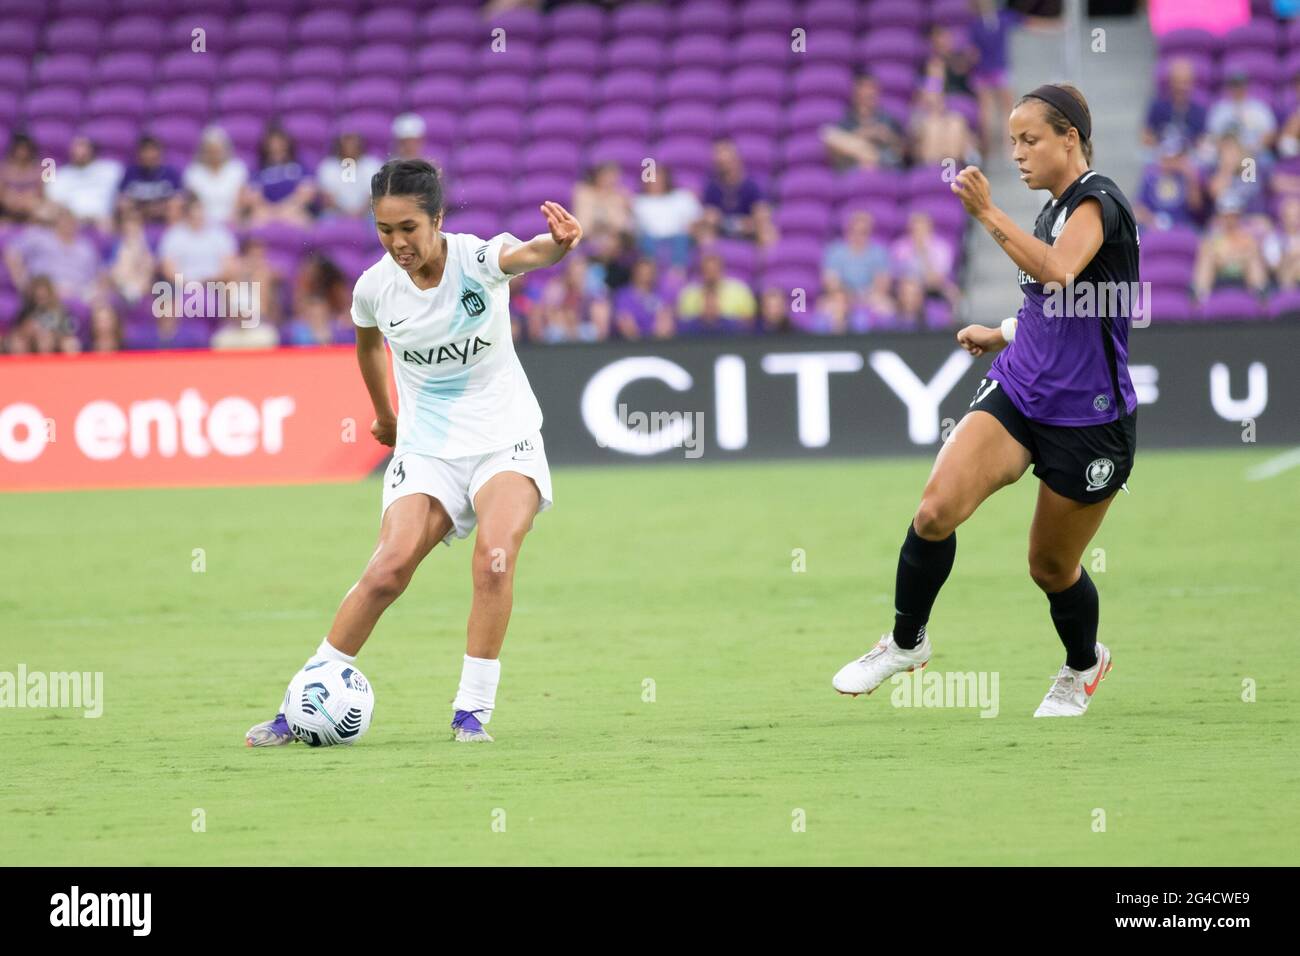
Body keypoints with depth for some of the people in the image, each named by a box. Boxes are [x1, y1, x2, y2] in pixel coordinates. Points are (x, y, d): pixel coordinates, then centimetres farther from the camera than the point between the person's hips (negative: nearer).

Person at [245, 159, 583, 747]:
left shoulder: (476, 259, -17)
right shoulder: (376, 287, -6)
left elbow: (524, 255, -42)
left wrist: (557, 244, -65)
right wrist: (384, 414, 30)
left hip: (504, 439, -2)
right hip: (426, 449, 2)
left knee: (495, 555, -27)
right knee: (389, 568, -17)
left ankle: (472, 711, -16)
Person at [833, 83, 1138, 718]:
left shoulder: (1097, 200, -13)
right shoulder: (1053, 211, 13)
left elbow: (1057, 271, -34)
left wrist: (988, 214, -36)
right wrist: (1002, 336, 14)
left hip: (1089, 419, -6)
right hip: (1016, 393, 6)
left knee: (1051, 567, 9)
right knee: (936, 510, -18)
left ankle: (1084, 665, 39)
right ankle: (906, 642, 0)